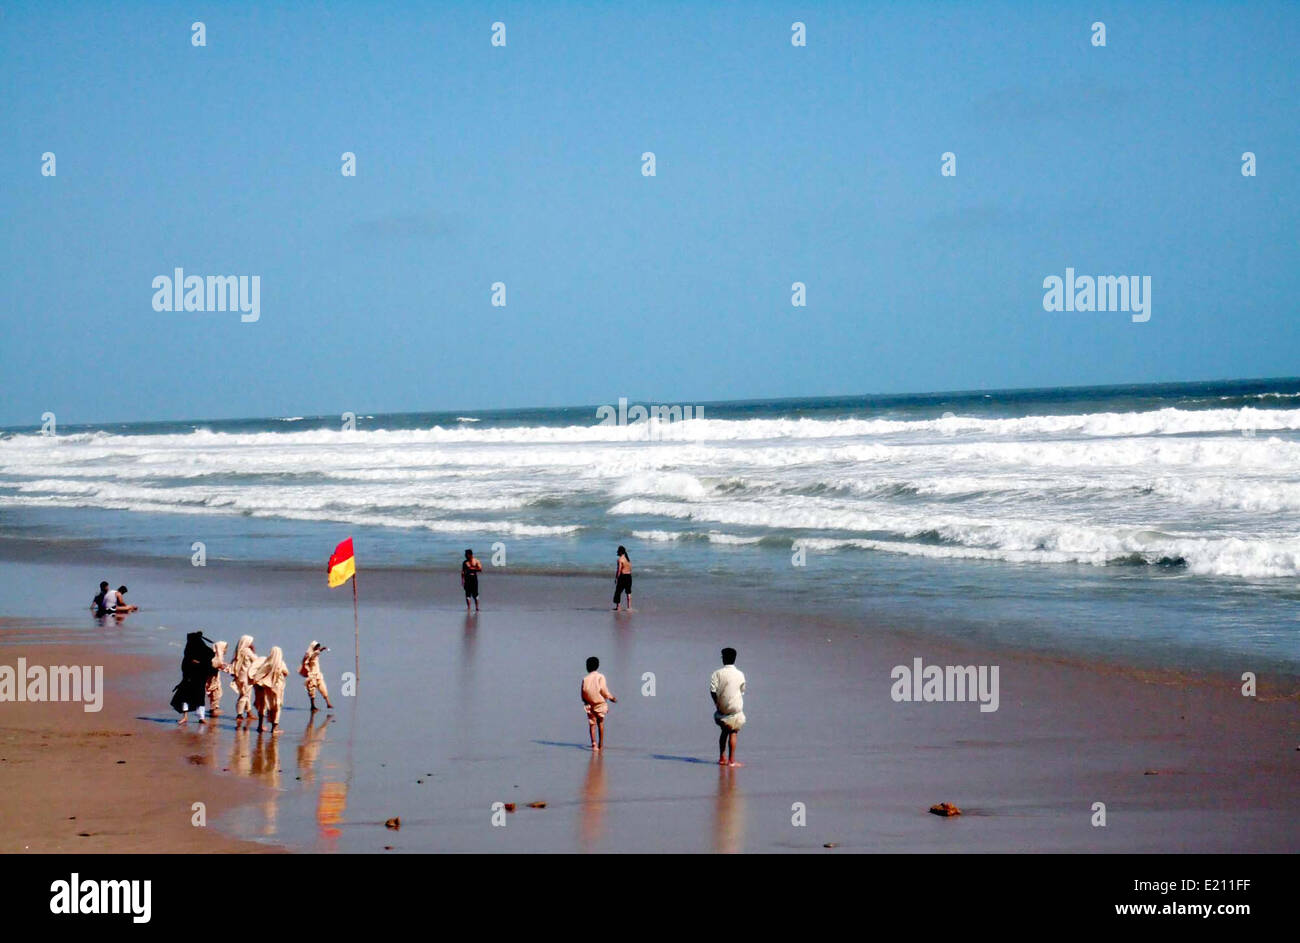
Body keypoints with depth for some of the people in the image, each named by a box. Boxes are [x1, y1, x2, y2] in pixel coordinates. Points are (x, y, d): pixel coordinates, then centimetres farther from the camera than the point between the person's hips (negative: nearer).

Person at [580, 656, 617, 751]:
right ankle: (601, 744, 19)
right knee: (601, 723, 14)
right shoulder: (600, 677, -5)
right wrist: (611, 698, 2)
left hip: (589, 704, 0)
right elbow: (603, 690, -13)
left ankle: (594, 743, -15)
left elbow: (583, 694, -3)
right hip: (600, 704, 0)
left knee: (592, 724, 2)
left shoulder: (585, 679, -1)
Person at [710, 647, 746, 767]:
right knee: (733, 733, 2)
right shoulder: (740, 674, -2)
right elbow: (742, 691, 6)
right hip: (735, 707, -2)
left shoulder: (717, 674, -5)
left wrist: (717, 704, -3)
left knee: (724, 731, 17)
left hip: (722, 708, 2)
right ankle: (731, 760, -2)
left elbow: (712, 690, -13)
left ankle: (722, 758, 20)